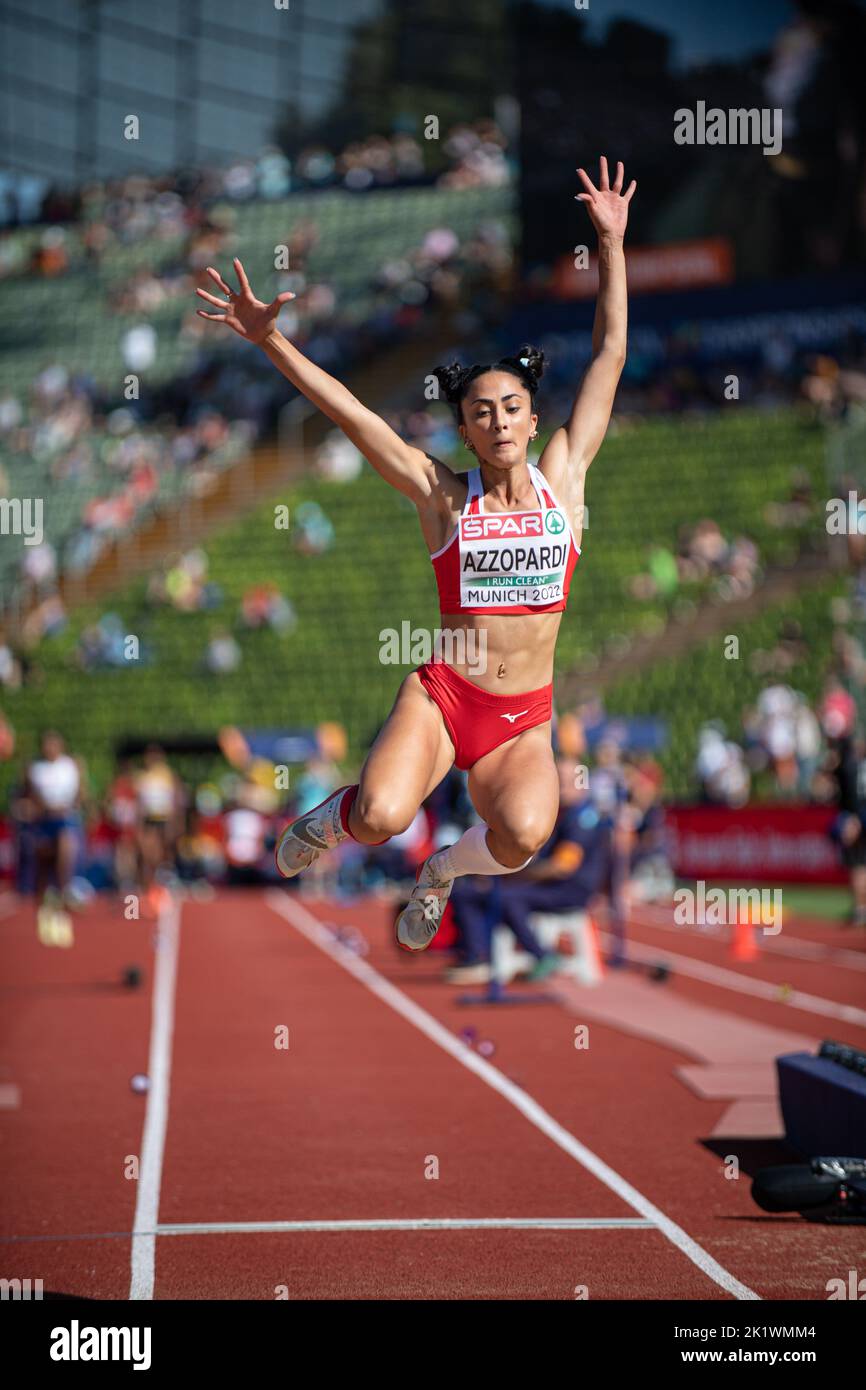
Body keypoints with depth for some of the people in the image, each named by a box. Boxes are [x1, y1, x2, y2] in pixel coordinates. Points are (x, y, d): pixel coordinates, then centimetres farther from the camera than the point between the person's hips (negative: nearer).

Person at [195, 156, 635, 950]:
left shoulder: (561, 478, 4)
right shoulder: (443, 496, 1)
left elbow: (610, 354, 6)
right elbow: (348, 411, -3)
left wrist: (612, 245, 6)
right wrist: (270, 340, -11)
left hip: (525, 720, 1)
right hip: (441, 696, -1)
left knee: (524, 835, -31)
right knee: (381, 818, -29)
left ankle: (443, 871, 6)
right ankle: (336, 816, 12)